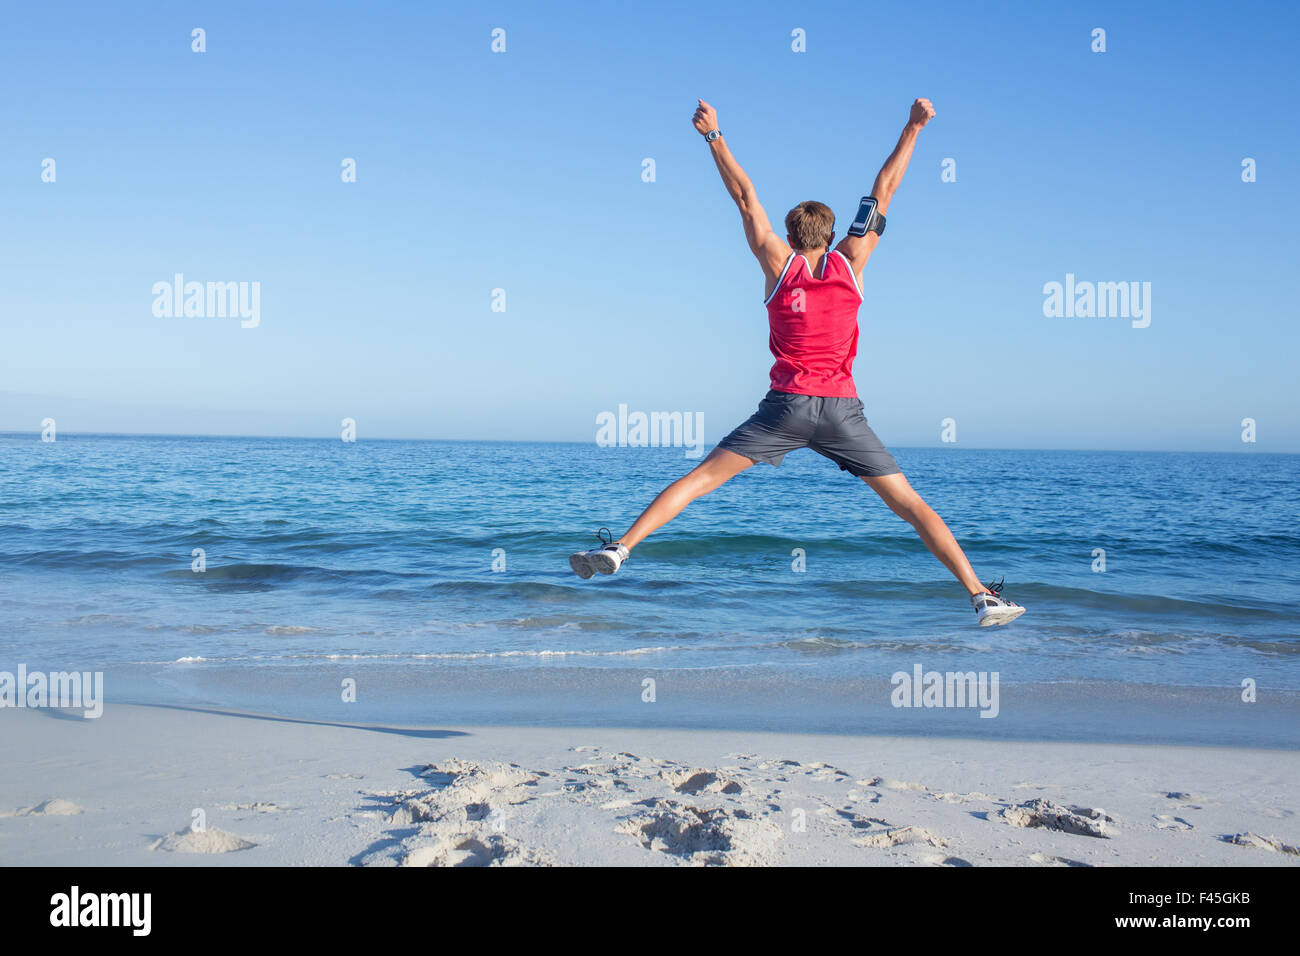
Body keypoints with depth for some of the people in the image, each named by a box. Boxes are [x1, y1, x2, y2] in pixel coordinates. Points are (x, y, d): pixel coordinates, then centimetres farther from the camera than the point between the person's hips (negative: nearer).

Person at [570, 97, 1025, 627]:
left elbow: (745, 197, 7)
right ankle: (982, 596, 3)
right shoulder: (850, 261, 8)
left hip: (788, 403, -1)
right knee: (908, 502, 5)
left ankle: (619, 548, -8)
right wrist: (913, 127, 15)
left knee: (702, 476, 2)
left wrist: (714, 136, 10)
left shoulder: (778, 262, 7)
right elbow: (883, 191, 13)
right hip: (841, 406, 1)